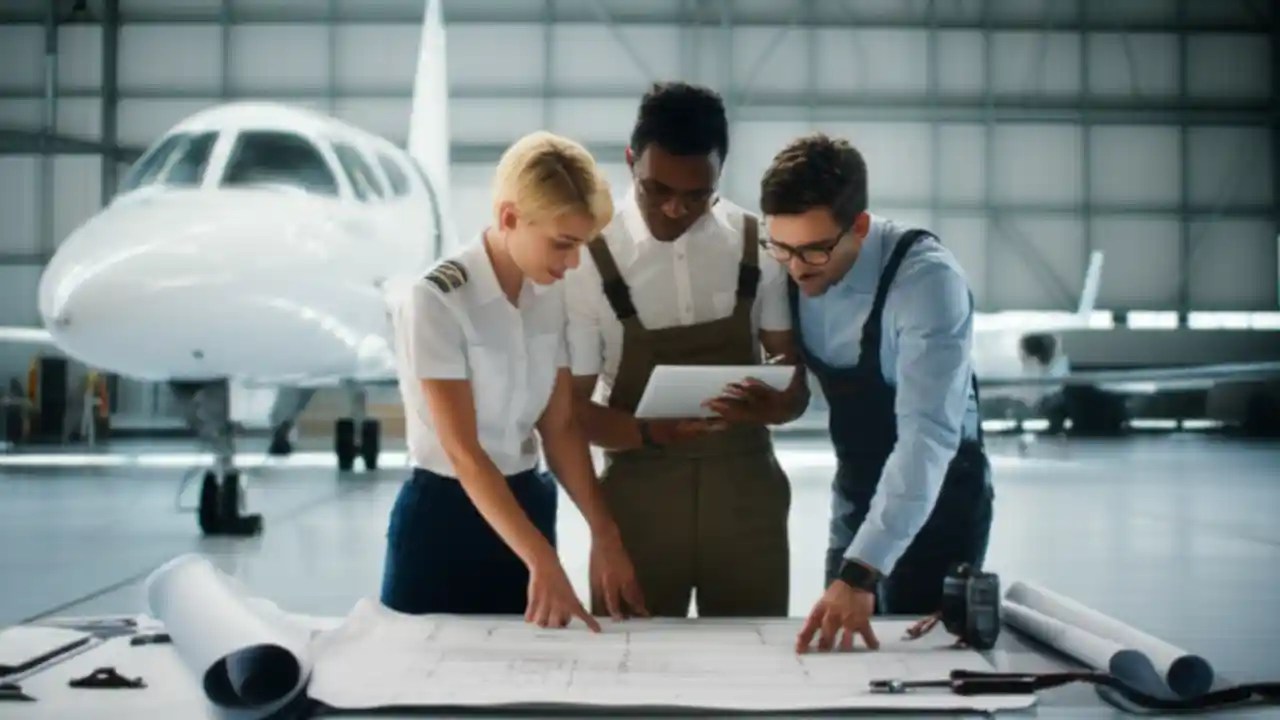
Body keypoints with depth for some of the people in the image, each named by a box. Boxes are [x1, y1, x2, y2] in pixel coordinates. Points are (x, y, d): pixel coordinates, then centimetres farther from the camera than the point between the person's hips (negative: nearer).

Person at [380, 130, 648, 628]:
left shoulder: (551, 295, 0)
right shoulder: (438, 300, -20)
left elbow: (559, 425, 4)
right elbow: (462, 451, -24)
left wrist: (605, 534, -6)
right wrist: (543, 562, -30)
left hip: (528, 505, 6)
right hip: (445, 515, -6)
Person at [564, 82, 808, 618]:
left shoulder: (759, 247, -1)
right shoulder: (590, 259, -7)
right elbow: (573, 404, -3)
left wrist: (761, 405, -19)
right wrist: (650, 433, -23)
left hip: (745, 493, 2)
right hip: (639, 497, -1)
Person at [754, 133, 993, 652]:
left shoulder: (927, 279, -30)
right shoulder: (791, 266, -12)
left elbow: (928, 434, -37)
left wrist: (861, 572, -44)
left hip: (938, 495, -6)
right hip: (856, 490, 6)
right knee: (837, 649, 12)